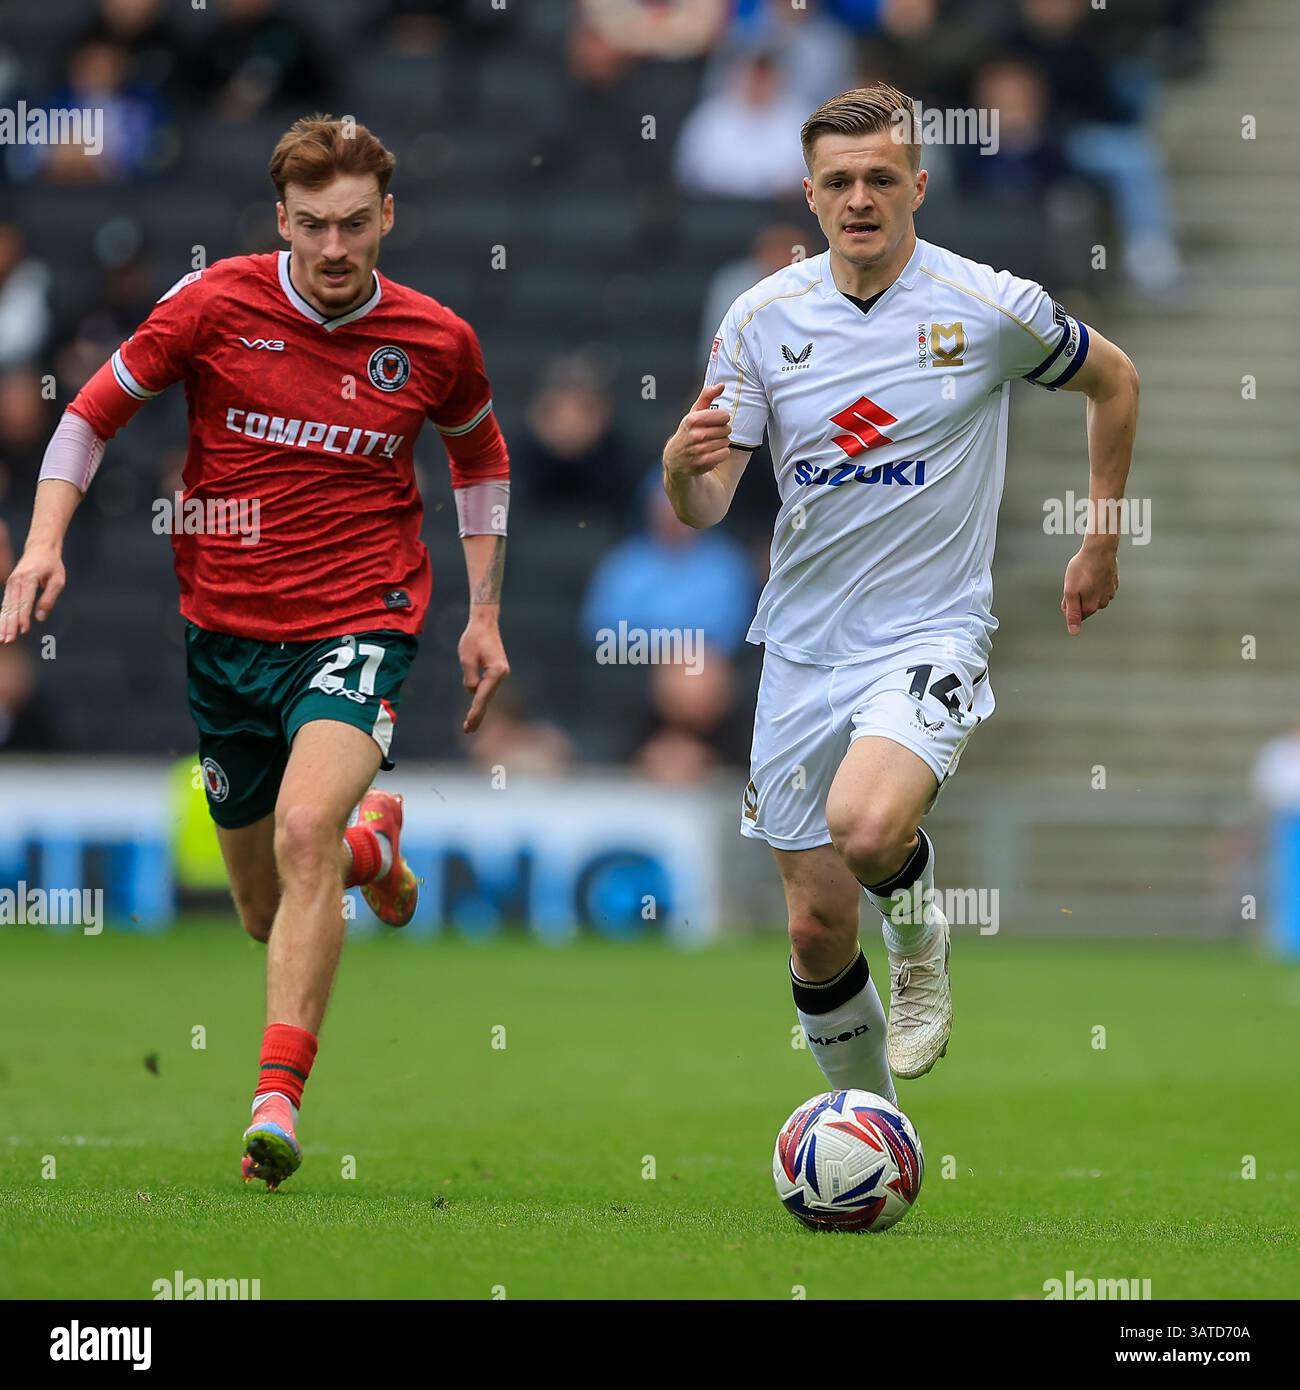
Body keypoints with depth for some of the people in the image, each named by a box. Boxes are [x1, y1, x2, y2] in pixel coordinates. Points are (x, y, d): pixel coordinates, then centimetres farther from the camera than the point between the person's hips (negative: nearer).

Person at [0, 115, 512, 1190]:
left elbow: (481, 458, 18)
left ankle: (278, 1102, -30)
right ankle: (372, 845, 50)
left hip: (359, 625, -2)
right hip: (224, 628, 2)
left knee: (304, 833, -30)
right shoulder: (215, 304, -6)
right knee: (267, 915, 12)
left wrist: (484, 611, 14)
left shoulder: (435, 343, -3)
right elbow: (94, 414, 5)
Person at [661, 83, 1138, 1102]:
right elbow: (704, 509, -3)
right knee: (817, 930, 5)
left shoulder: (990, 308, -8)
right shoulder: (763, 317, -1)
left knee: (865, 827, -32)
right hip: (803, 645, 3)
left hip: (931, 631, -3)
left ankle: (922, 928, 3)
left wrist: (1102, 546, 14)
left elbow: (1114, 382, 11)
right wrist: (684, 467, -26)